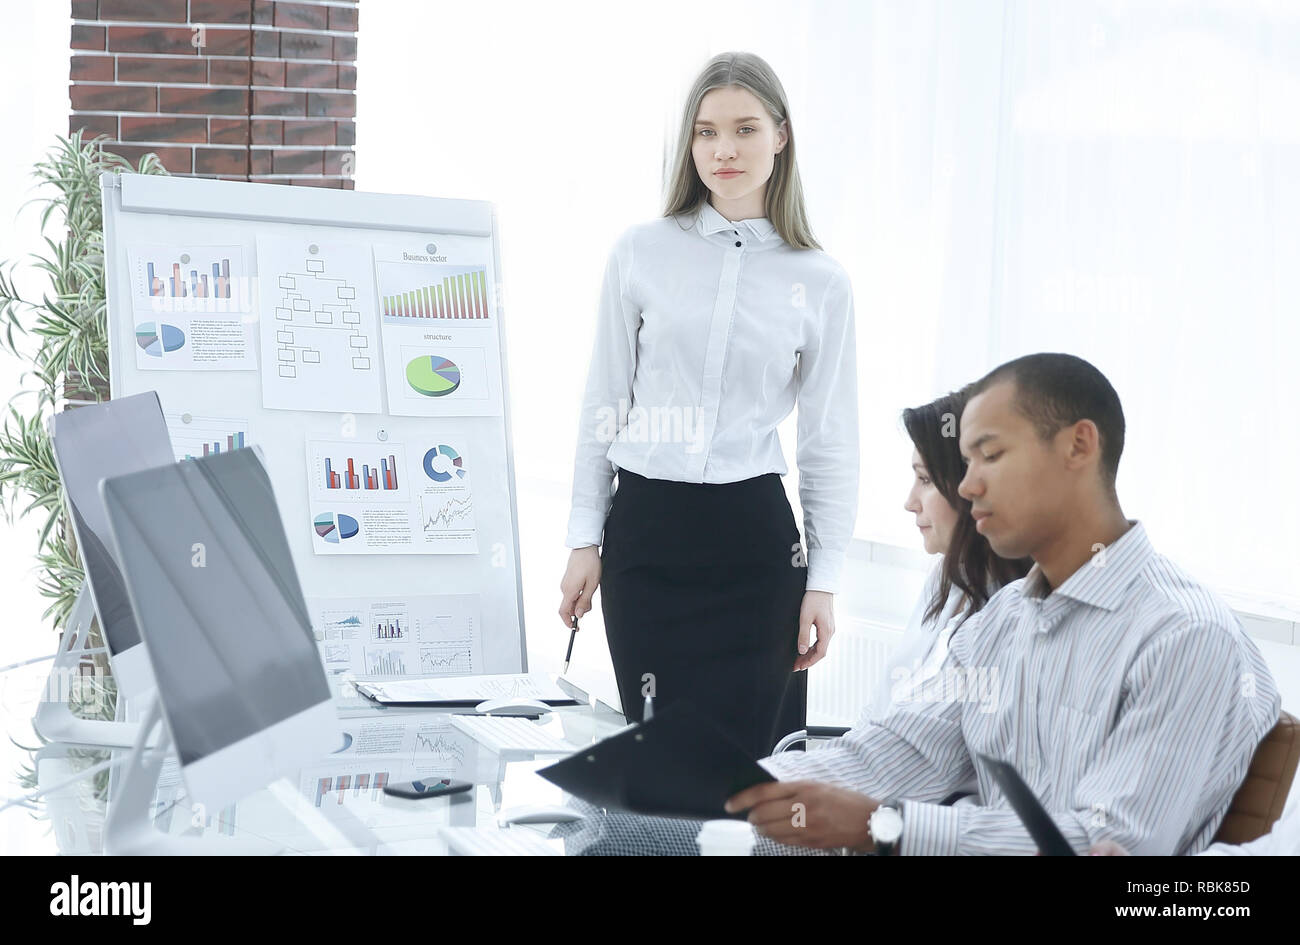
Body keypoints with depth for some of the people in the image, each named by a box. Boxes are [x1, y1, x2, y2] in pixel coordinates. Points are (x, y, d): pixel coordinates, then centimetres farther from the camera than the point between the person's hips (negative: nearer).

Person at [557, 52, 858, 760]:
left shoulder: (821, 283, 3)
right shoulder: (641, 252, 4)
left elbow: (830, 444, 7)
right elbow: (604, 407, 8)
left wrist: (823, 581, 2)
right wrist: (584, 542, 4)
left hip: (753, 537, -1)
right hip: (643, 531, 1)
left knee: (745, 756, -2)